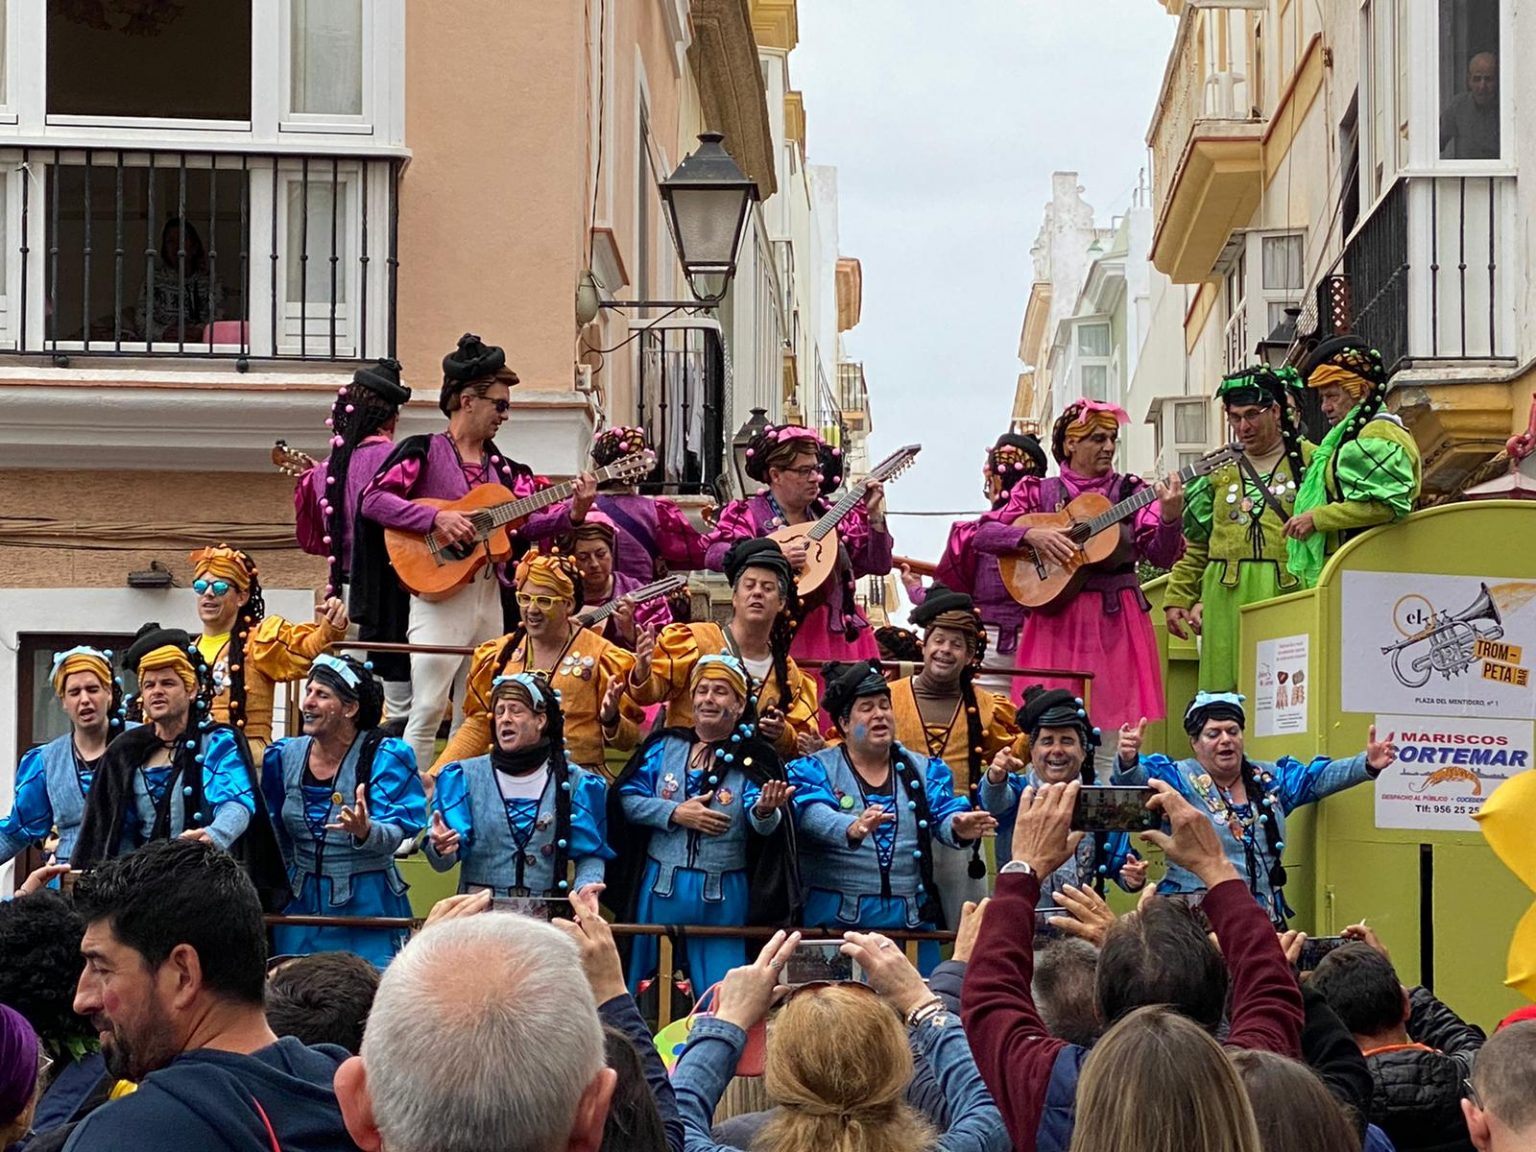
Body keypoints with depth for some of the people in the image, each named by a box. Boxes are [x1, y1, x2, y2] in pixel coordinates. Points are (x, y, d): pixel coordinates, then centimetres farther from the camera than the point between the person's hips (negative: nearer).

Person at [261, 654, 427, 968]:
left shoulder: (386, 756, -9)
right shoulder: (285, 755, 5)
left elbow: (395, 835, -18)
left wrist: (365, 831, -38)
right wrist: (293, 876, 14)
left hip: (366, 905, -4)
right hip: (301, 906, 5)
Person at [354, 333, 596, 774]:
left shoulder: (500, 465, 15)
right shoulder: (424, 451, -4)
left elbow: (527, 523, 9)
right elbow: (373, 500, -13)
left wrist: (573, 510, -7)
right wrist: (436, 519, -21)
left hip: (489, 593, 7)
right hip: (439, 594, -7)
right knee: (428, 709, -11)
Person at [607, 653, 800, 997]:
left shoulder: (754, 760, -1)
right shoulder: (664, 746, 6)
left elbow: (762, 826, -14)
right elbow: (626, 798, 1)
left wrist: (765, 811, -38)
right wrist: (674, 813, -12)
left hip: (724, 895, -2)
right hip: (660, 889, 2)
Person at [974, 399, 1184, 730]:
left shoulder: (1130, 492, 7)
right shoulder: (1040, 492, 7)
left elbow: (1161, 556, -3)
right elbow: (982, 535, 1)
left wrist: (1170, 518, -21)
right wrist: (1031, 534, -14)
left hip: (1117, 620, 0)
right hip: (1056, 619, 0)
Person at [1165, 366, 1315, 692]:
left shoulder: (1309, 462, 6)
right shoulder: (1218, 471, 18)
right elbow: (1194, 545, 18)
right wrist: (1177, 598, 11)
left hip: (1288, 592, -3)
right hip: (1227, 597, 3)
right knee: (1227, 692, 0)